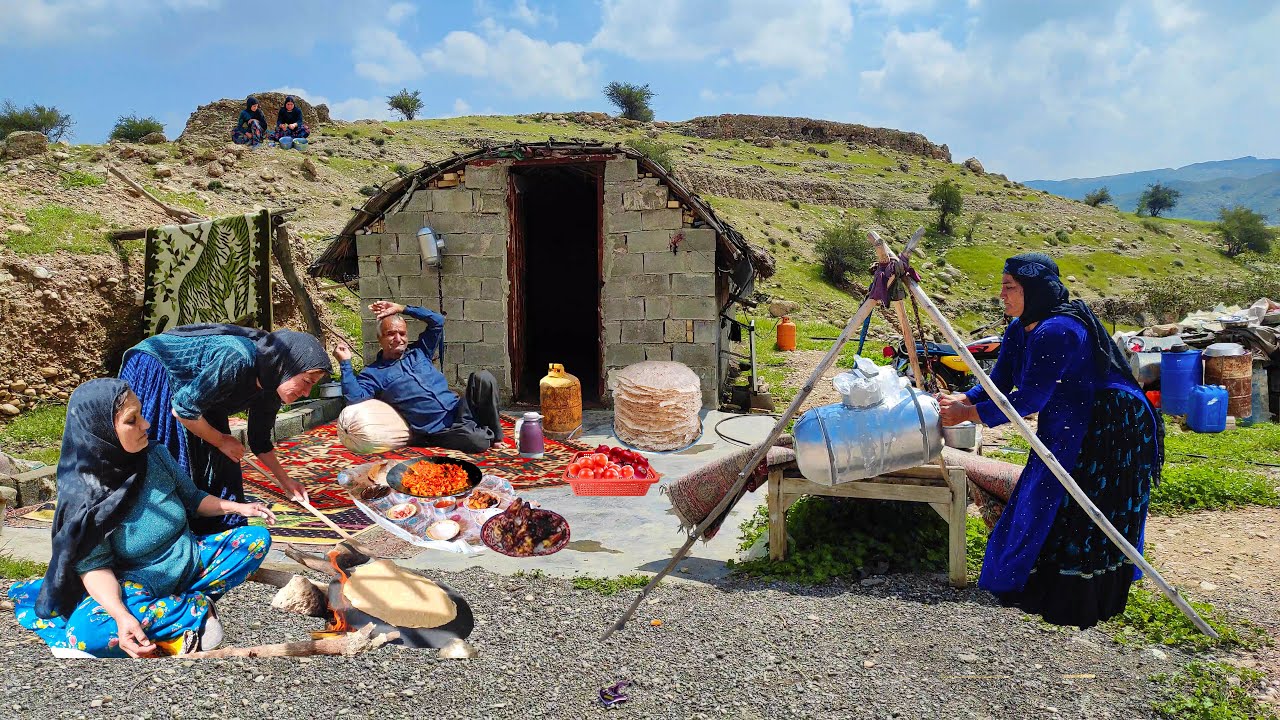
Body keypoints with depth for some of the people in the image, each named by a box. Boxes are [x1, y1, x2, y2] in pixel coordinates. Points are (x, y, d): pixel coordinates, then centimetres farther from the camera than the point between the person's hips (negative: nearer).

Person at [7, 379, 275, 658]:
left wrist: (237, 507, -4)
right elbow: (93, 565, -19)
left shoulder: (155, 455, -5)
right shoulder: (84, 494, -18)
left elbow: (191, 498, 11)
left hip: (191, 560, 5)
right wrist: (121, 616, -36)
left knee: (257, 539, -7)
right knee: (86, 628, -35)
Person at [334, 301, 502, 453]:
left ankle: (494, 433, -5)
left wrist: (401, 308, 11)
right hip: (439, 432, -6)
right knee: (478, 442, -37)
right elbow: (355, 396, -12)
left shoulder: (418, 352, 18)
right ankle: (488, 435, 0)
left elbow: (438, 321, 16)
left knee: (483, 377, -23)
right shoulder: (373, 372, 5)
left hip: (459, 409, 6)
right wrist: (345, 363, -16)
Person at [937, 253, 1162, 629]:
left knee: (1074, 516, -3)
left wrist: (969, 413, -22)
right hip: (1067, 432, 10)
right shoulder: (1019, 330, 2)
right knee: (1046, 511, 14)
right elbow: (999, 383, 4)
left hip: (1108, 434, -9)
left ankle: (1078, 609, 10)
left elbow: (1029, 399, -27)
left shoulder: (1058, 331, -27)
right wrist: (962, 399, -14)